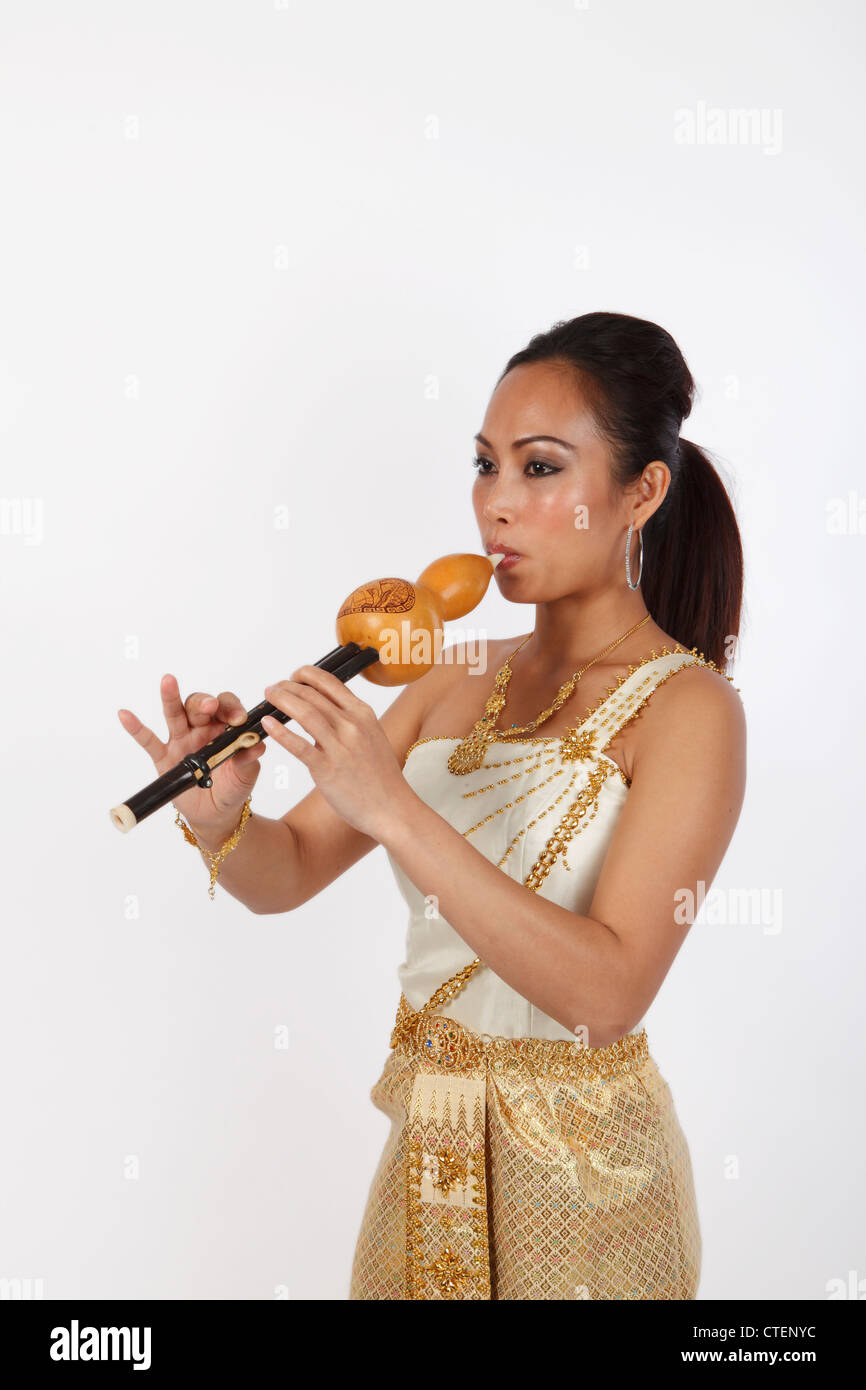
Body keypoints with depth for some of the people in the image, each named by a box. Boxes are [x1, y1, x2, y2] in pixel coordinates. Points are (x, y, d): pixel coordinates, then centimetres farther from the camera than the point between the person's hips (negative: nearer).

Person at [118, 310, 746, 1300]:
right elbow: (288, 873, 2)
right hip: (426, 1146, 5)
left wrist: (396, 812, -31)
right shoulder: (459, 682, 3)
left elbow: (607, 991, -25)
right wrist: (220, 818, -20)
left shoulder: (684, 706, -15)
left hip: (578, 1177, -5)